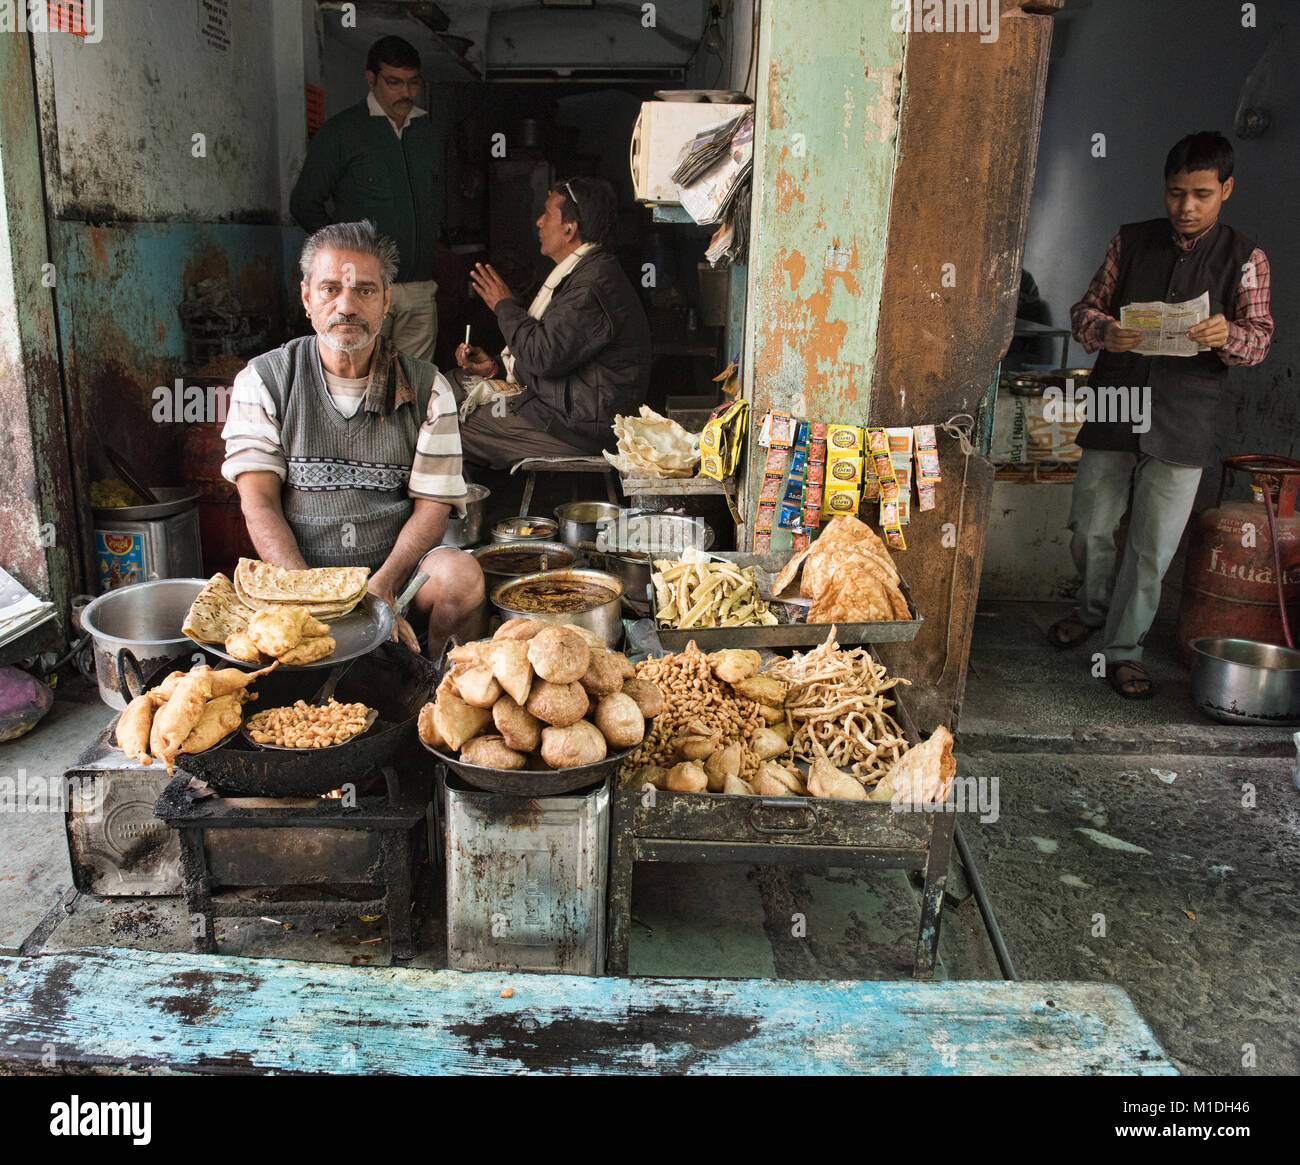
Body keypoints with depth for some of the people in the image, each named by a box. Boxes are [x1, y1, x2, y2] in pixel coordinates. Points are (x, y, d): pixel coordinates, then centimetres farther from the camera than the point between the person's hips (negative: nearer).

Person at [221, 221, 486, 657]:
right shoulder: (263, 380, 4)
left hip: (398, 563, 1)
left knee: (461, 574, -29)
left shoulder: (427, 388, 4)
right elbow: (258, 500, -3)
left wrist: (382, 585, -17)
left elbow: (433, 504, 0)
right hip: (295, 569, 0)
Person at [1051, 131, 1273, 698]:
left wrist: (1226, 335, -22)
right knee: (1089, 529, 7)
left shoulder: (1245, 258, 5)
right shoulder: (1130, 241, 8)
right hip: (1113, 409, 2)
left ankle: (1123, 647, 15)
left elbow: (1260, 337, 2)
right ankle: (1095, 608, 35)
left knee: (1153, 546, 0)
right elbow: (1085, 308, 8)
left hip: (1183, 424, -1)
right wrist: (1103, 332, -17)